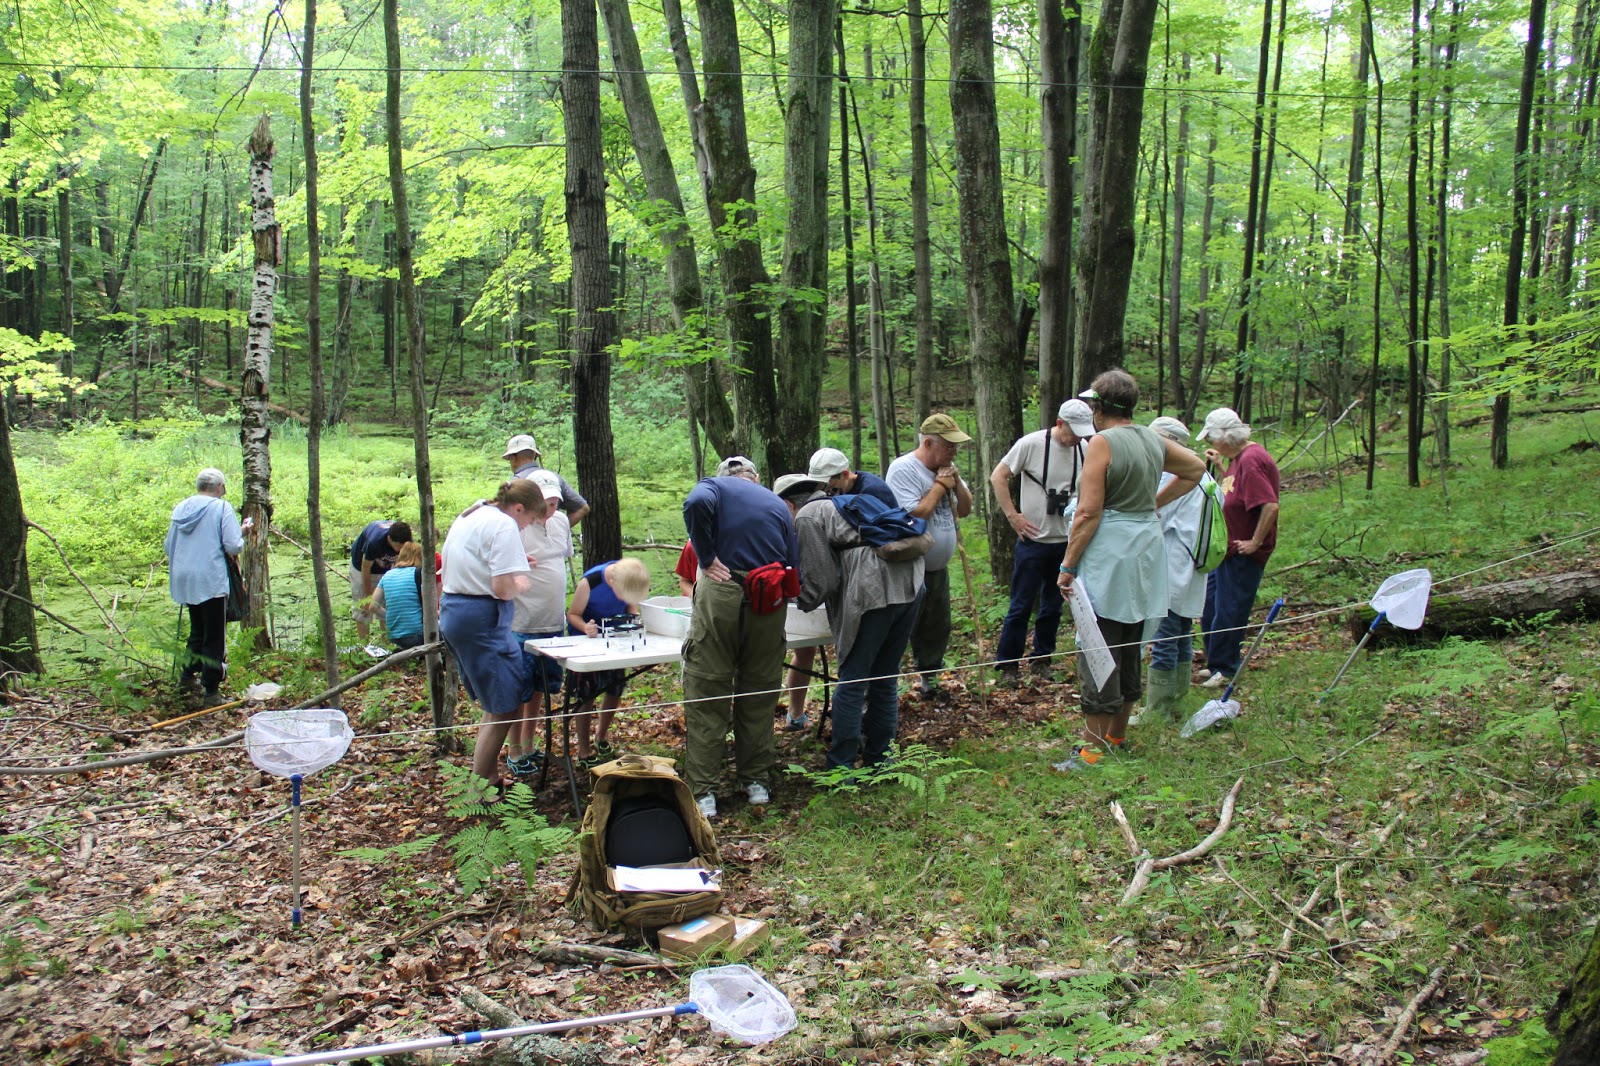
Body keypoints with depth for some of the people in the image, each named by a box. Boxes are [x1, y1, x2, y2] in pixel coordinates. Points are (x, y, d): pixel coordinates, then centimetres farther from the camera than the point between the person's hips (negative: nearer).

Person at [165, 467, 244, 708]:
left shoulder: (180, 507, 10)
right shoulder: (221, 507, -7)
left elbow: (168, 546, 17)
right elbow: (234, 547, -13)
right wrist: (242, 533, 7)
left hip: (183, 579, 6)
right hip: (211, 580, -6)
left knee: (197, 631, 24)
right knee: (214, 638, 0)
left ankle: (187, 675, 25)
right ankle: (211, 692, 1)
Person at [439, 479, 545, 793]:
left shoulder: (468, 517, 16)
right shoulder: (504, 526, -14)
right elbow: (502, 589, -21)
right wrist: (520, 584, 1)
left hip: (452, 611, 10)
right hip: (481, 618, -10)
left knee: (497, 704, 20)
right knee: (504, 708, -2)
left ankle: (490, 778, 26)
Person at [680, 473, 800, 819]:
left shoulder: (715, 486, 10)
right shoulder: (780, 505, 21)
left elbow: (697, 503, -16)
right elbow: (794, 567, 13)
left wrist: (707, 557, -10)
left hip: (721, 594, -3)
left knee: (706, 698, 0)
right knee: (759, 694, 15)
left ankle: (702, 793, -1)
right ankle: (757, 782, 22)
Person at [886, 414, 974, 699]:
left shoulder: (946, 469, 9)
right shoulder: (903, 469, -17)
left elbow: (965, 510, 13)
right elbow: (914, 514, -26)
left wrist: (957, 482, -4)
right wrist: (940, 485, -16)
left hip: (938, 568, 8)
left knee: (937, 629, 18)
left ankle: (929, 680, 34)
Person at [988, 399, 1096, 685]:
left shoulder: (1085, 450, 0)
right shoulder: (1032, 444, -11)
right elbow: (998, 477, -6)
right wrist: (1013, 516, -10)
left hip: (1067, 541, 4)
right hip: (1034, 540, -4)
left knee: (1053, 605, 14)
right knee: (1021, 605, 0)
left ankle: (1043, 659, 26)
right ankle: (1008, 665, 9)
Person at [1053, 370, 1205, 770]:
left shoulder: (1102, 442, -13)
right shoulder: (1153, 439, 9)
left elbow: (1088, 512, -17)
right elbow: (1196, 469, 26)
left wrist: (1068, 565, -11)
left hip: (1109, 557, -8)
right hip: (1146, 550, 8)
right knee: (1129, 649, 15)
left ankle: (1094, 750, -3)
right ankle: (1118, 737, 26)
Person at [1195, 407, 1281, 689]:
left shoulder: (1251, 460, -22)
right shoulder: (1238, 457, 9)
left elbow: (1270, 506, -28)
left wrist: (1255, 542, -21)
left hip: (1243, 553, -11)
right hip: (1225, 549, 11)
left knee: (1228, 612, -1)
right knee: (1209, 605, 17)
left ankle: (1224, 669, 10)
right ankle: (1217, 663, 29)